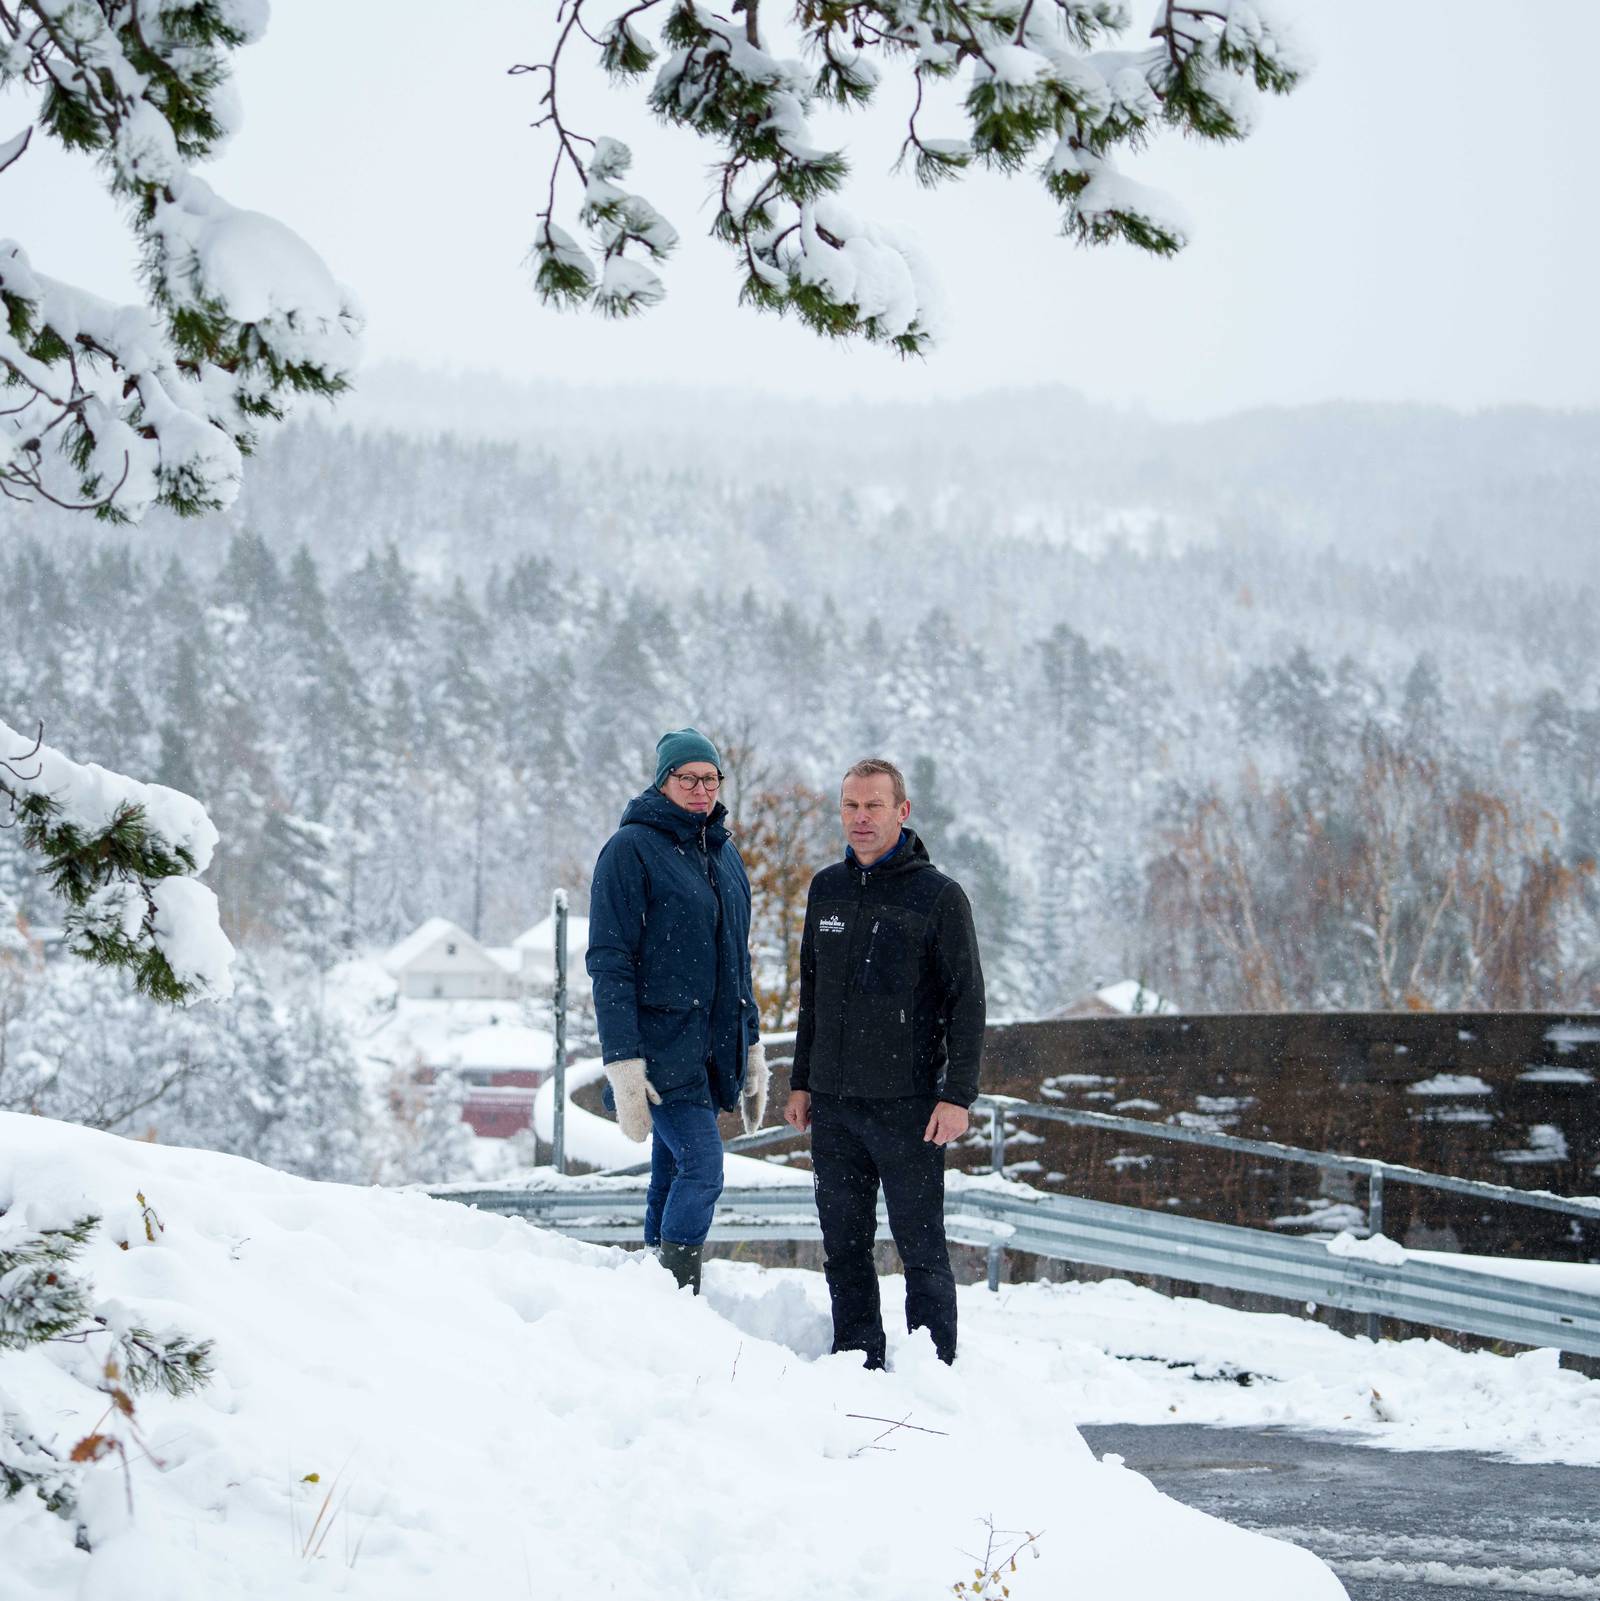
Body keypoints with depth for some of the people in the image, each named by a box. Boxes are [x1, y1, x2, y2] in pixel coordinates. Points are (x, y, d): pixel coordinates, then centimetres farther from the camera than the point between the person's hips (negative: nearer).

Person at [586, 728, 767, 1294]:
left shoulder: (723, 852, 15)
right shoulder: (632, 848, -8)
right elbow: (609, 962, -12)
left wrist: (751, 1047, 21)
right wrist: (623, 1063, -19)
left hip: (710, 1049, 7)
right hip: (661, 1046, -7)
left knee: (672, 1180, 10)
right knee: (702, 1165, -16)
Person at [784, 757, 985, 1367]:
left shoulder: (938, 896, -5)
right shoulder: (826, 889, 11)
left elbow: (967, 1002, -6)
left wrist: (957, 1096, -13)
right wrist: (801, 1082, 16)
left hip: (907, 1105, -5)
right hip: (832, 1102, 5)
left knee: (920, 1246, -2)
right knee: (844, 1243, 9)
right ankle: (857, 1359, 17)